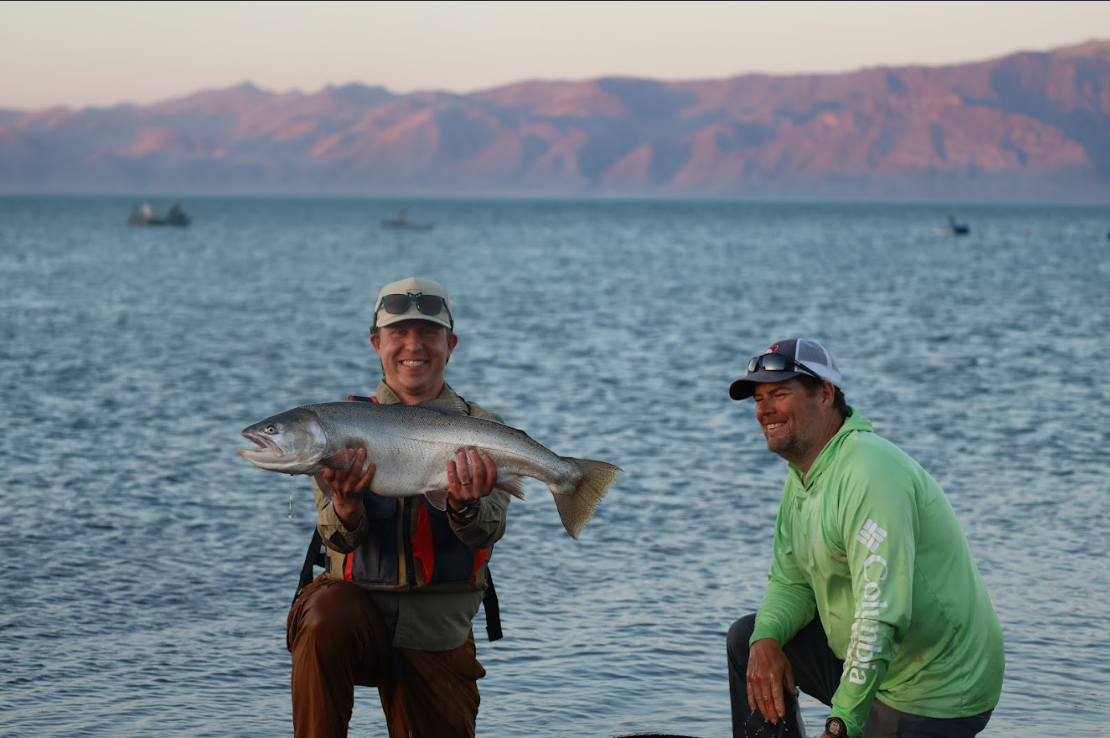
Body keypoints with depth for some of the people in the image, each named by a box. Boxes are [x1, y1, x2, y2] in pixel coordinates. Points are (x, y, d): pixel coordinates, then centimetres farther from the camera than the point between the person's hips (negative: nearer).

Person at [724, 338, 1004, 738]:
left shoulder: (870, 474, -26)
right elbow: (791, 581, 11)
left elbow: (881, 617, -32)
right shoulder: (803, 472, 7)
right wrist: (765, 640, -11)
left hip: (933, 694, -9)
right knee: (747, 640, 11)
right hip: (861, 661, 9)